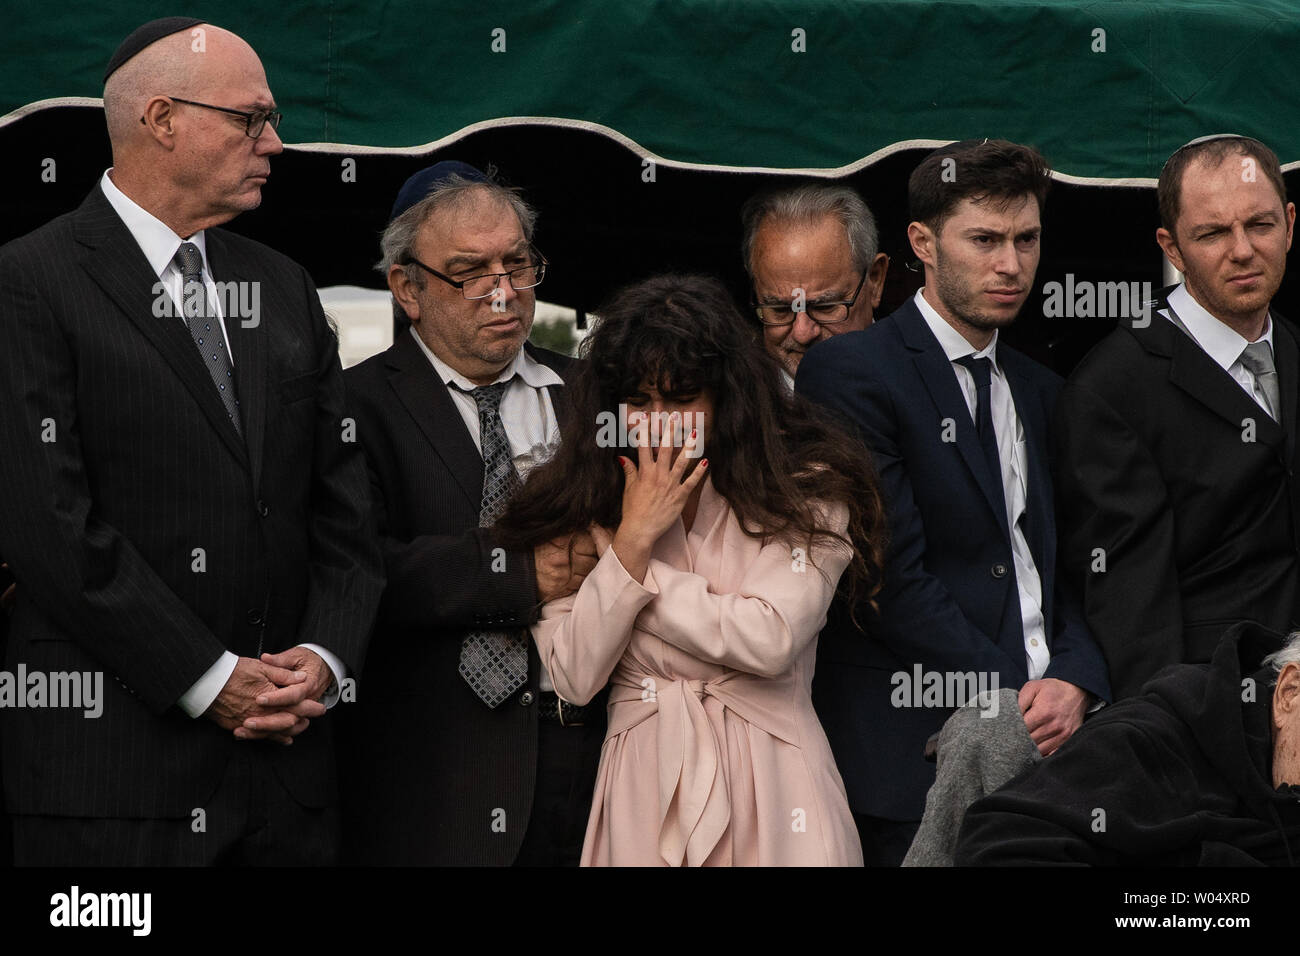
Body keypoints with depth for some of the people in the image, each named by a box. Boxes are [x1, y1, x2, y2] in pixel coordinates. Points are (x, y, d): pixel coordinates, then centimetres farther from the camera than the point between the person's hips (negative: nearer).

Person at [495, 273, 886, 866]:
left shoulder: (804, 492, -4)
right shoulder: (581, 506, 5)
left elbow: (770, 641, -18)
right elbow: (574, 678, -5)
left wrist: (624, 566, -9)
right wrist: (633, 539, -11)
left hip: (769, 790, -2)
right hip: (643, 789, 2)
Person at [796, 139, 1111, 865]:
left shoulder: (1039, 392, 19)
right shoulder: (850, 371, -4)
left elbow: (1075, 565, 16)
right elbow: (894, 578, -11)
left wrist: (1076, 682, -3)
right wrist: (1013, 696, -12)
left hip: (1045, 749, 6)